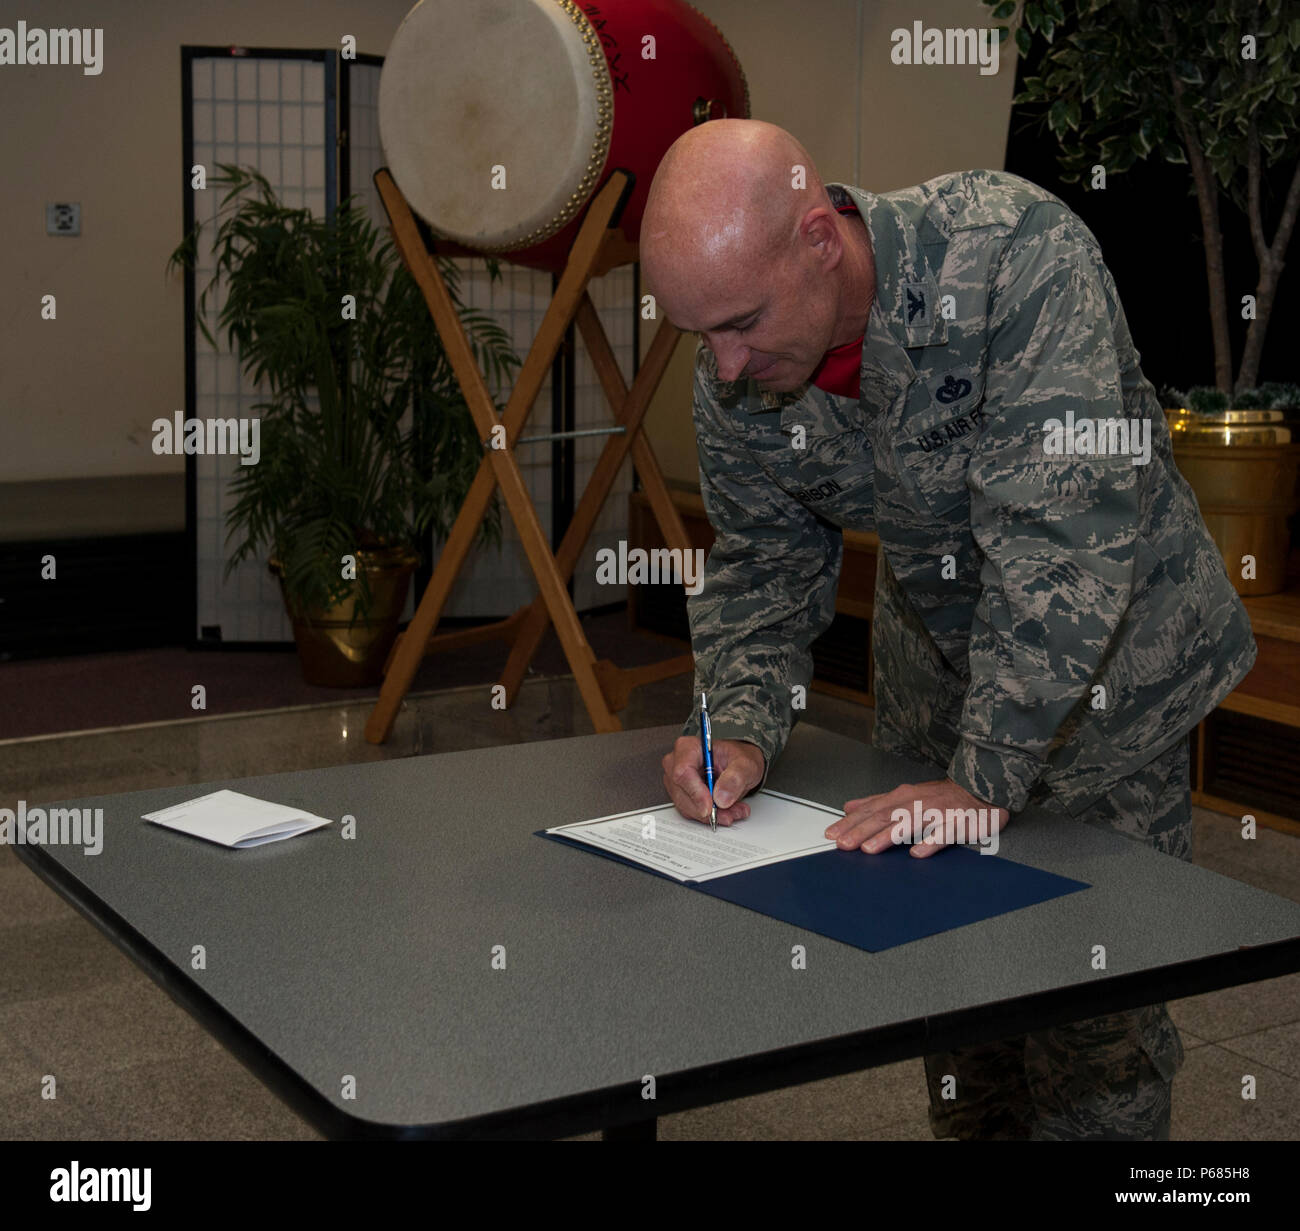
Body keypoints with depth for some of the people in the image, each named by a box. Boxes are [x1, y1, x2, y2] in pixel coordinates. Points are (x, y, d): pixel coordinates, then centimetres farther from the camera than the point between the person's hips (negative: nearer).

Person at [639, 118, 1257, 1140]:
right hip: (935, 666, 5)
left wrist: (984, 783, -34)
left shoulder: (1018, 255, -32)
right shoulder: (736, 373, -13)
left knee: (1090, 1007, -3)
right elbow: (763, 567, -1)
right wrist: (745, 731, -18)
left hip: (1104, 667, -5)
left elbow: (1061, 547, -35)